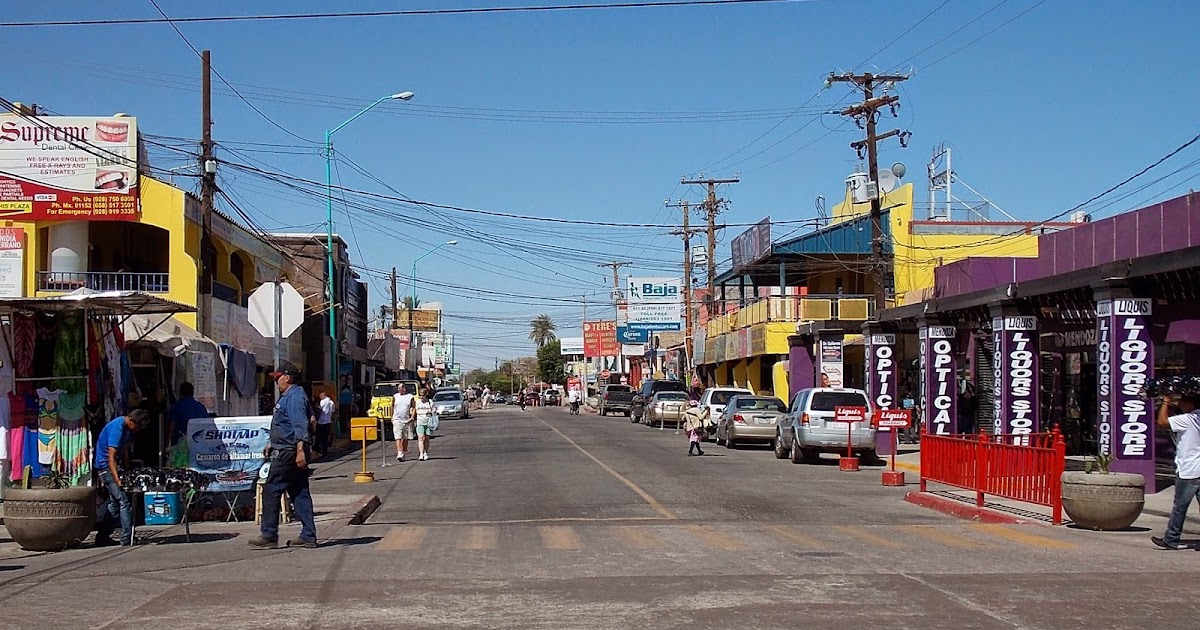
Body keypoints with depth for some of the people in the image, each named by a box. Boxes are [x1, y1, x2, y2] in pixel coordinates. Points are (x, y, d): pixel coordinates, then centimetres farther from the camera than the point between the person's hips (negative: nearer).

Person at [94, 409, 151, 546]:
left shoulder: (128, 428, 3)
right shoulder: (117, 428, -26)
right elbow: (111, 458, -30)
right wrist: (118, 481, -36)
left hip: (114, 465, 10)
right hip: (106, 466, -10)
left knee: (115, 501, 15)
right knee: (124, 501, -14)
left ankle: (103, 537, 22)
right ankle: (127, 539, -15)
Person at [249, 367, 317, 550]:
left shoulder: (294, 396, -13)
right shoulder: (289, 396, 21)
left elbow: (300, 424, -24)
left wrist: (300, 450, -31)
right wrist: (274, 445, 36)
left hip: (288, 453, -11)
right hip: (288, 451, 11)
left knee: (271, 491, -6)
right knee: (300, 494, 8)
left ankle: (269, 536, -4)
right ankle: (308, 536, 8)